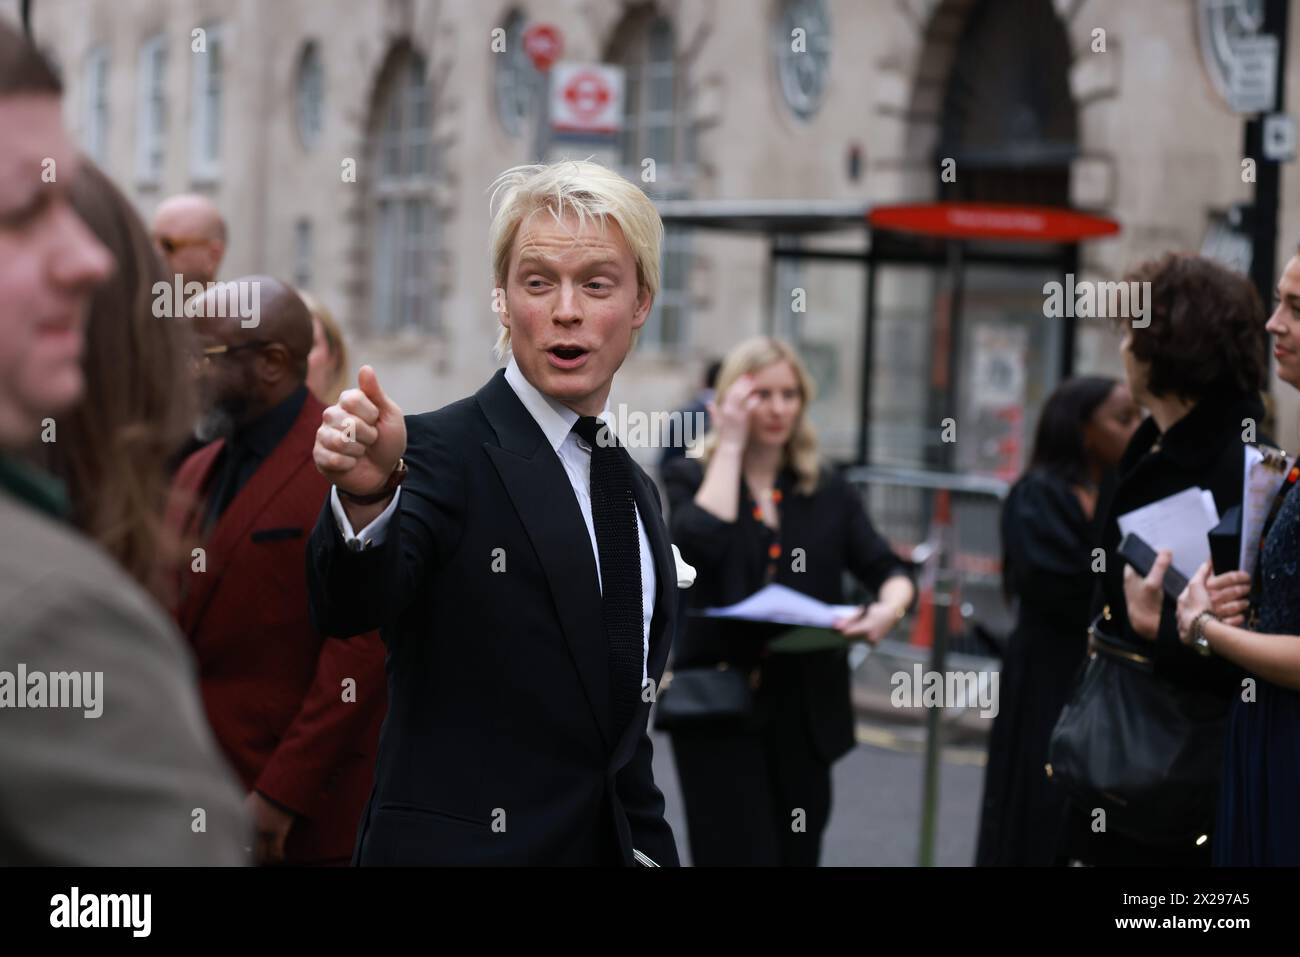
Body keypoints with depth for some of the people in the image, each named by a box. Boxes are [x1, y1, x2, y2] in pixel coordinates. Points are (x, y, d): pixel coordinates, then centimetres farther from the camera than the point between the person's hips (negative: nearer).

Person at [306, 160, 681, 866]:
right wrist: (365, 495, -48)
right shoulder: (444, 451, -12)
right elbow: (349, 609, -31)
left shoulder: (637, 491, 10)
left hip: (614, 845, 6)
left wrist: (651, 845, 8)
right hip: (462, 843, -6)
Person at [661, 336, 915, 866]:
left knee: (797, 853, 9)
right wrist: (730, 443, -12)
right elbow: (699, 544, -20)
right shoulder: (689, 478, 1)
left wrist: (890, 607, -20)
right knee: (739, 852, -7)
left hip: (807, 706, 4)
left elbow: (888, 570, 4)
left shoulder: (827, 490, 9)